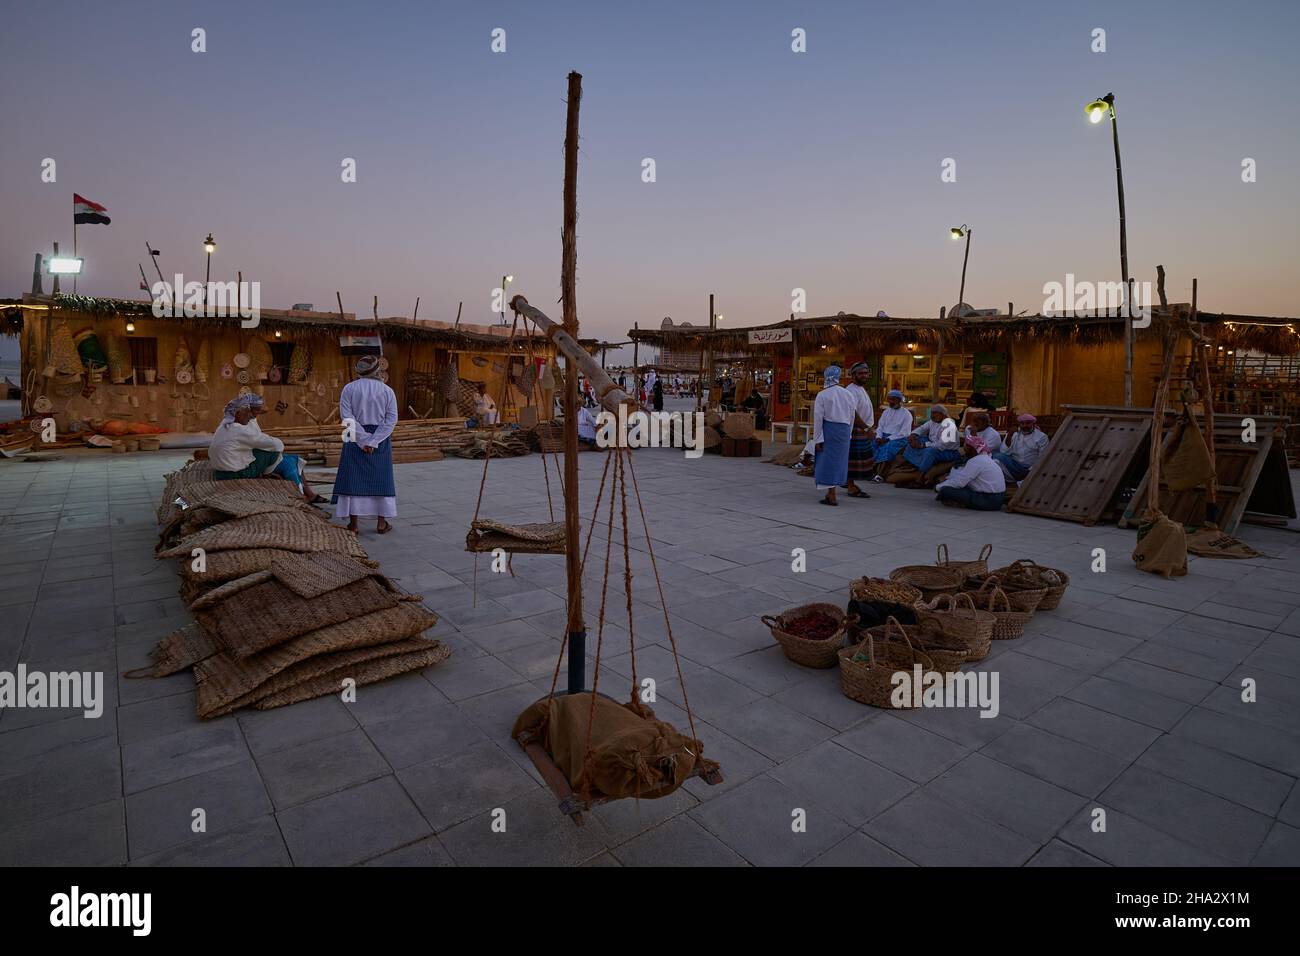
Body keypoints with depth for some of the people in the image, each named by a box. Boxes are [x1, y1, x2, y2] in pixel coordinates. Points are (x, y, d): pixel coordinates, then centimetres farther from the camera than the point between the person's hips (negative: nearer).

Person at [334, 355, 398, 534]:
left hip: (355, 439, 0)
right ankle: (382, 523, 10)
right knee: (380, 479, 8)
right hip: (381, 440, 1)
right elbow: (391, 419, -8)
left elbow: (347, 417, -11)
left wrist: (364, 440, -11)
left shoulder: (349, 389, -2)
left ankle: (353, 523, 6)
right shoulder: (387, 390, 0)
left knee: (353, 479, 5)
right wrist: (373, 442, -12)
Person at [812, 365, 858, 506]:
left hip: (829, 429, -5)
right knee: (839, 460, 15)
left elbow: (818, 418, -10)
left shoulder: (822, 395, -7)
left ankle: (831, 496, -4)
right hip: (844, 429, 5)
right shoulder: (848, 394, 8)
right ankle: (830, 493, 24)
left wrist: (818, 439, -8)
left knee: (828, 461, -1)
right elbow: (852, 417, 12)